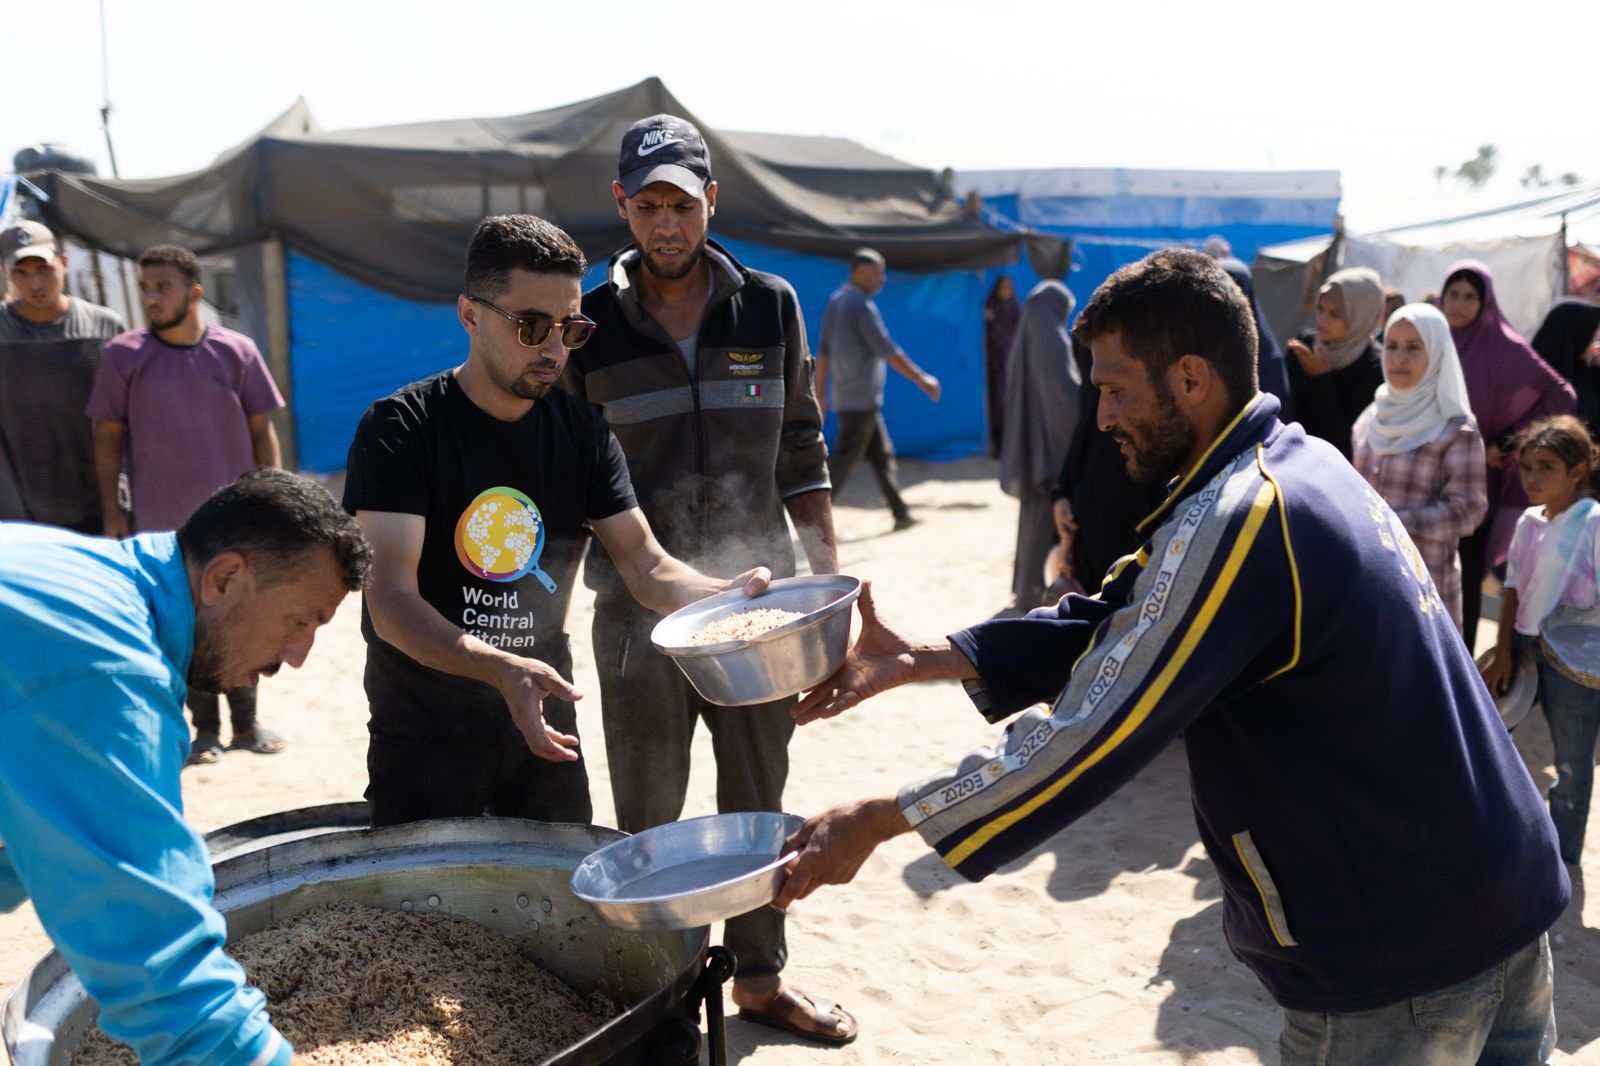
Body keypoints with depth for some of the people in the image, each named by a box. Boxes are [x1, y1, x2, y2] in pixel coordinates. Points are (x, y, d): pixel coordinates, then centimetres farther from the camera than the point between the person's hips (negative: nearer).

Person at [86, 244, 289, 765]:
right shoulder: (123, 355, -3)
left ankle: (246, 722, 26)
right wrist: (111, 511, -3)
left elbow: (262, 431, 3)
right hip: (161, 519, 0)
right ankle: (205, 728, 21)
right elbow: (108, 436, 0)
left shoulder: (237, 351, -2)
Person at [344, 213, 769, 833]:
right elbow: (390, 599, -24)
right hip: (423, 733, -4)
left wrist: (724, 597, -26)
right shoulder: (401, 429, -15)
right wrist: (502, 669, -41)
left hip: (543, 727, 4)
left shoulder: (582, 432, 0)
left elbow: (645, 564, -4)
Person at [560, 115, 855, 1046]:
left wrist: (829, 583, 4)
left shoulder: (771, 307, 4)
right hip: (640, 611, -2)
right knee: (648, 819, 8)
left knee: (759, 803, 14)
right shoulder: (588, 326, -1)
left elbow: (802, 456, 8)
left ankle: (762, 976, 32)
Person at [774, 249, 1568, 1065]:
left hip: (1398, 970, -8)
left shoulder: (1235, 525, -25)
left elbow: (1085, 740, -25)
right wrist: (921, 657, -4)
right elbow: (1110, 629, 2)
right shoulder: (1305, 462, 4)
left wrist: (881, 820, -18)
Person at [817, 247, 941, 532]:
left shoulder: (835, 301, 11)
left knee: (882, 454, 14)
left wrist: (820, 393, 17)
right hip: (860, 400, -9)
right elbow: (888, 352, -17)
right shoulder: (861, 306, -17)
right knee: (843, 461, -6)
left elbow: (823, 351, 13)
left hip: (845, 397, 9)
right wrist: (923, 380, -10)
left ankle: (901, 514, 20)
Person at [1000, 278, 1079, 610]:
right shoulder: (1054, 341, -15)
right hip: (1053, 441, -9)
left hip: (1030, 440, 9)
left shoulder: (1025, 341, 10)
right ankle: (1037, 592, 1)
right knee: (1052, 519, -2)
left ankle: (1026, 586, 24)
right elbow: (1068, 393, -22)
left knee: (1034, 514, 17)